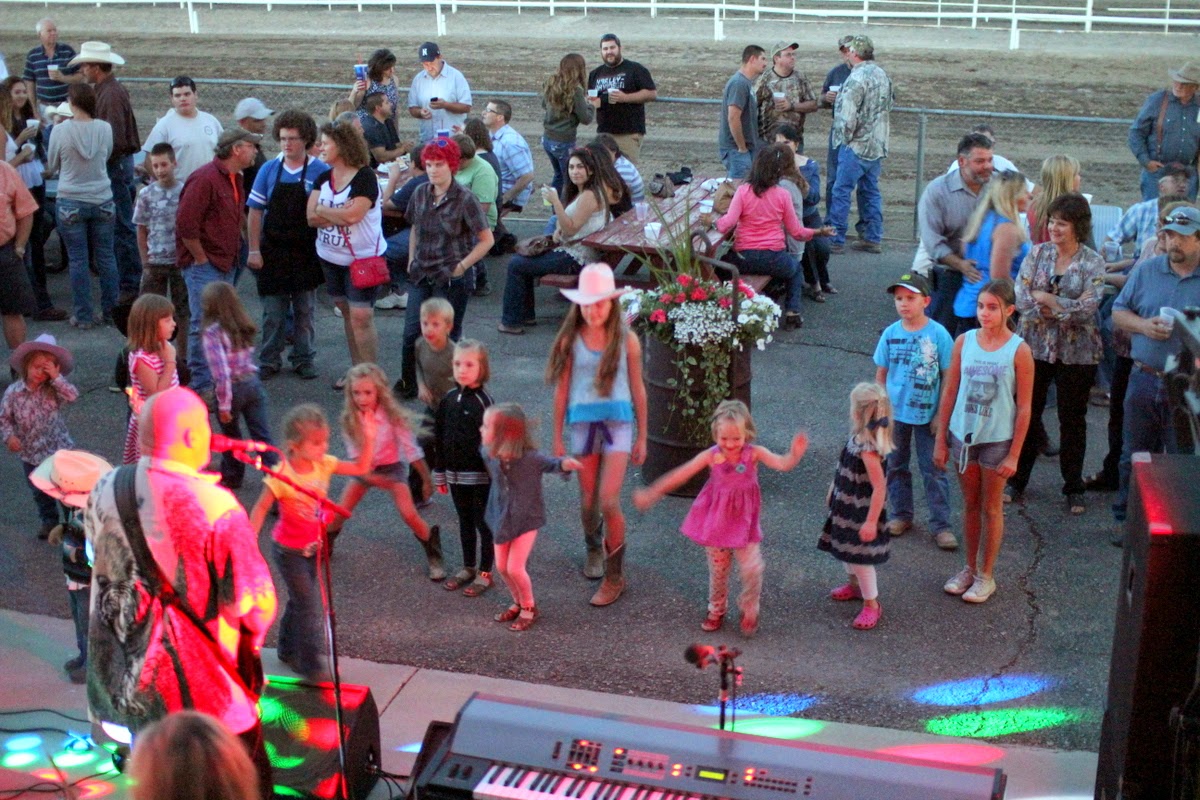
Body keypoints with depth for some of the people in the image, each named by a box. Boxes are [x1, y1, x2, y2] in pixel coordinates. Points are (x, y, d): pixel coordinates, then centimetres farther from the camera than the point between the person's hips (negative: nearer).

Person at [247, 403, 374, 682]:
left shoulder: (323, 464, -9)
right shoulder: (281, 476, -25)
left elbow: (361, 468, -4)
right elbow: (261, 508, -17)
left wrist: (369, 439, -16)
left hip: (312, 547, 7)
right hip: (290, 550, -7)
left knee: (300, 601, 21)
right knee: (308, 606, -5)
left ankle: (288, 651, 41)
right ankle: (311, 665, 5)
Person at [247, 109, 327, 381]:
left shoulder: (321, 171, -4)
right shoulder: (269, 170, 1)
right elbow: (255, 212, 2)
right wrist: (254, 250, -2)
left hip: (306, 252, -1)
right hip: (273, 251, 1)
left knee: (305, 310, 9)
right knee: (272, 312, 7)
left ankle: (304, 359, 21)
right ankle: (270, 361, 18)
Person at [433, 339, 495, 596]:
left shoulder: (483, 401, -14)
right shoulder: (449, 399, 2)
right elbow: (440, 438, 9)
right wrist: (440, 473, 10)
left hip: (480, 475, -5)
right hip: (456, 474, 6)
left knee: (483, 523, 6)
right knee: (465, 522, 17)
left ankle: (485, 573, 17)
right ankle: (468, 568, 30)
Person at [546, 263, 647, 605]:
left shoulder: (626, 340, -6)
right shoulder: (570, 341, -4)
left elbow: (637, 389, 3)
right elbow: (562, 390, 3)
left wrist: (642, 437, 6)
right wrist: (557, 438, 6)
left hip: (618, 423, -2)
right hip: (583, 423, 2)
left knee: (609, 501, -9)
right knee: (588, 501, 12)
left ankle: (615, 576, 7)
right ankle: (594, 548, 44)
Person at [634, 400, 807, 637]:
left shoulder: (754, 453, -14)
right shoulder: (711, 456, -12)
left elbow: (782, 464, -28)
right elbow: (681, 474, -9)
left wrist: (795, 455, -51)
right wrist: (652, 493, -9)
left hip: (744, 521, -1)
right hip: (716, 520, 1)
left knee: (751, 568, -5)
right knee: (718, 569, 14)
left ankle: (750, 610, 21)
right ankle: (716, 610, 37)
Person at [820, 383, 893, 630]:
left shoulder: (868, 450, -31)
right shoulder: (858, 438, -3)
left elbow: (880, 487, -30)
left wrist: (871, 521, -27)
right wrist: (834, 492, 23)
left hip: (860, 513, -9)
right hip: (847, 507, 9)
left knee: (859, 557, 3)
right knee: (845, 551, 25)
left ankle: (872, 605, 19)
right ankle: (855, 586, 48)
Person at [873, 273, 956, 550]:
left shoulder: (938, 334, -13)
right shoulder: (890, 333, -4)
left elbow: (948, 377, -8)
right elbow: (881, 374, 4)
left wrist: (941, 415, -8)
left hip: (926, 415, -3)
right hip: (894, 413, 3)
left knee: (933, 470, 4)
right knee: (896, 466, 15)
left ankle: (941, 525, 12)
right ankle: (900, 515, 31)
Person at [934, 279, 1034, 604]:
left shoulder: (1018, 351, -12)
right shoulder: (964, 342, -4)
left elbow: (1024, 408, -9)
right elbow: (949, 394, 2)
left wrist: (1014, 455, -10)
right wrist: (941, 440, 2)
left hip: (997, 440, -3)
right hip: (962, 435, 3)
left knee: (991, 508, 9)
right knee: (970, 504, 16)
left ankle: (986, 576, 22)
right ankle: (970, 568, 31)